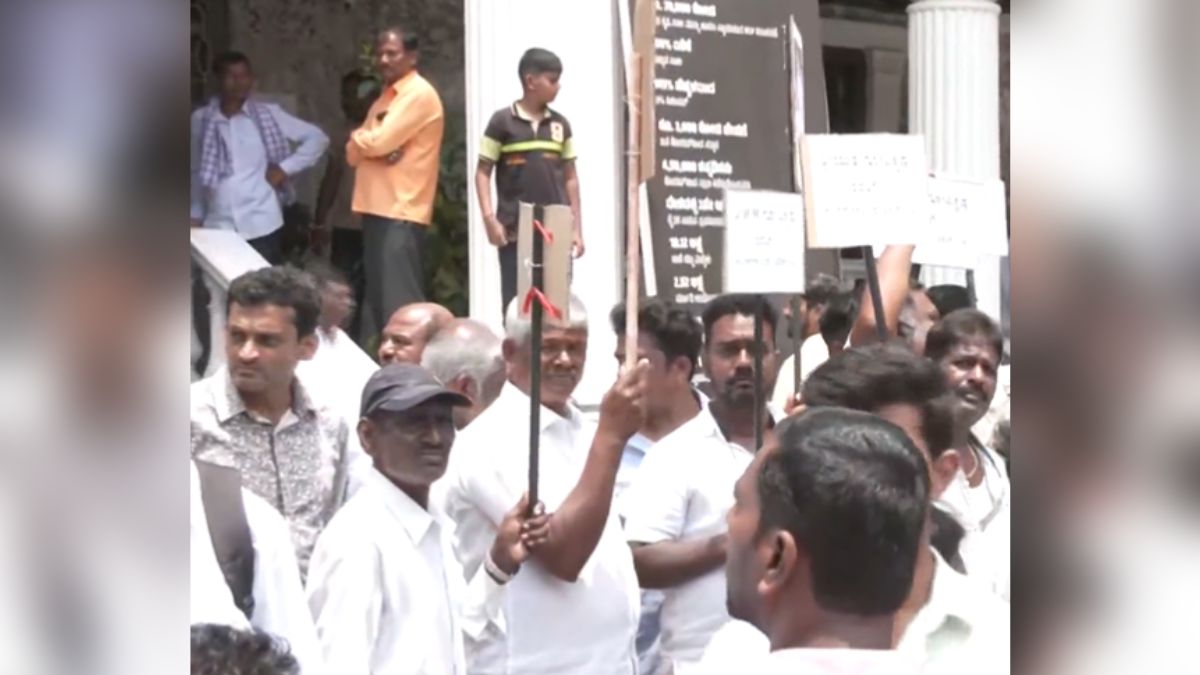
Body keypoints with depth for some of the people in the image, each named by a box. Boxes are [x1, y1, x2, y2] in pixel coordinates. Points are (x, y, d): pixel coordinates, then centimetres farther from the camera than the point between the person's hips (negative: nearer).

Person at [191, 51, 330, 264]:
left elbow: (317, 138, 7)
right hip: (218, 226, 1)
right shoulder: (200, 120, 6)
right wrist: (196, 216, 12)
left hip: (262, 225, -1)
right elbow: (196, 172, 14)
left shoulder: (268, 115, 3)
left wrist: (285, 168, -1)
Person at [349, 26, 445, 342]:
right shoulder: (384, 98, 20)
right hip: (377, 208, 9)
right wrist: (367, 142, -9)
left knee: (399, 302, -11)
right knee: (377, 298, 12)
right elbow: (355, 153, 13)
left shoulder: (419, 94, -9)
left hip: (401, 212, -9)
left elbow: (379, 142, -18)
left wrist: (360, 139, 4)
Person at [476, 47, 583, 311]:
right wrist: (490, 218, -11)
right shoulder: (503, 121, -3)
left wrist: (577, 228, 8)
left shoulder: (560, 124, 8)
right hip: (515, 231, -3)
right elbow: (483, 172, 0)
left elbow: (570, 177, 12)